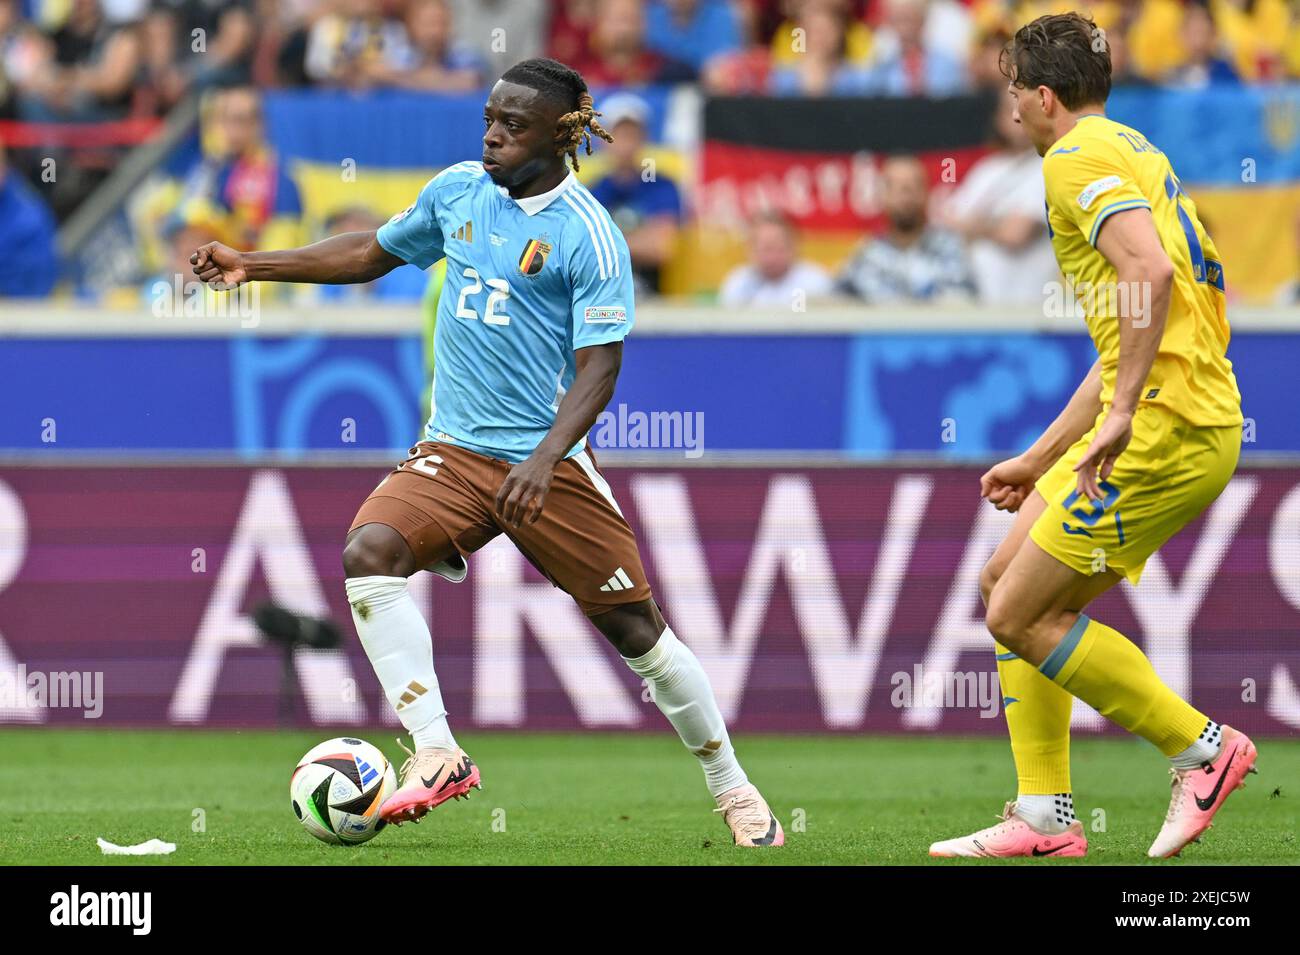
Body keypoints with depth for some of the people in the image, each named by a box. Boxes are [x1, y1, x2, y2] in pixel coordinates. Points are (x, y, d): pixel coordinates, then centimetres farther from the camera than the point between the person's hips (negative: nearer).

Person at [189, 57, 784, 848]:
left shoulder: (589, 237, -11)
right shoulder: (459, 191, 6)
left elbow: (599, 367, -15)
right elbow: (373, 253, 22)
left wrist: (544, 459, -29)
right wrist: (254, 266, 17)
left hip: (549, 463, -4)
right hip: (454, 453, 4)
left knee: (638, 630, 0)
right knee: (369, 551, -24)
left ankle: (732, 790, 21)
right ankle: (437, 754, -26)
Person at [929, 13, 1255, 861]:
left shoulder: (1080, 157, -8)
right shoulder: (1133, 154, 24)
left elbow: (1150, 272, -27)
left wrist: (1124, 413, -28)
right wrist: (1038, 463, 31)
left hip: (1165, 430, -10)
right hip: (1194, 419, 10)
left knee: (1021, 615, -5)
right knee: (1006, 583, 14)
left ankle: (1202, 745, 0)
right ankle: (1045, 816, 13)